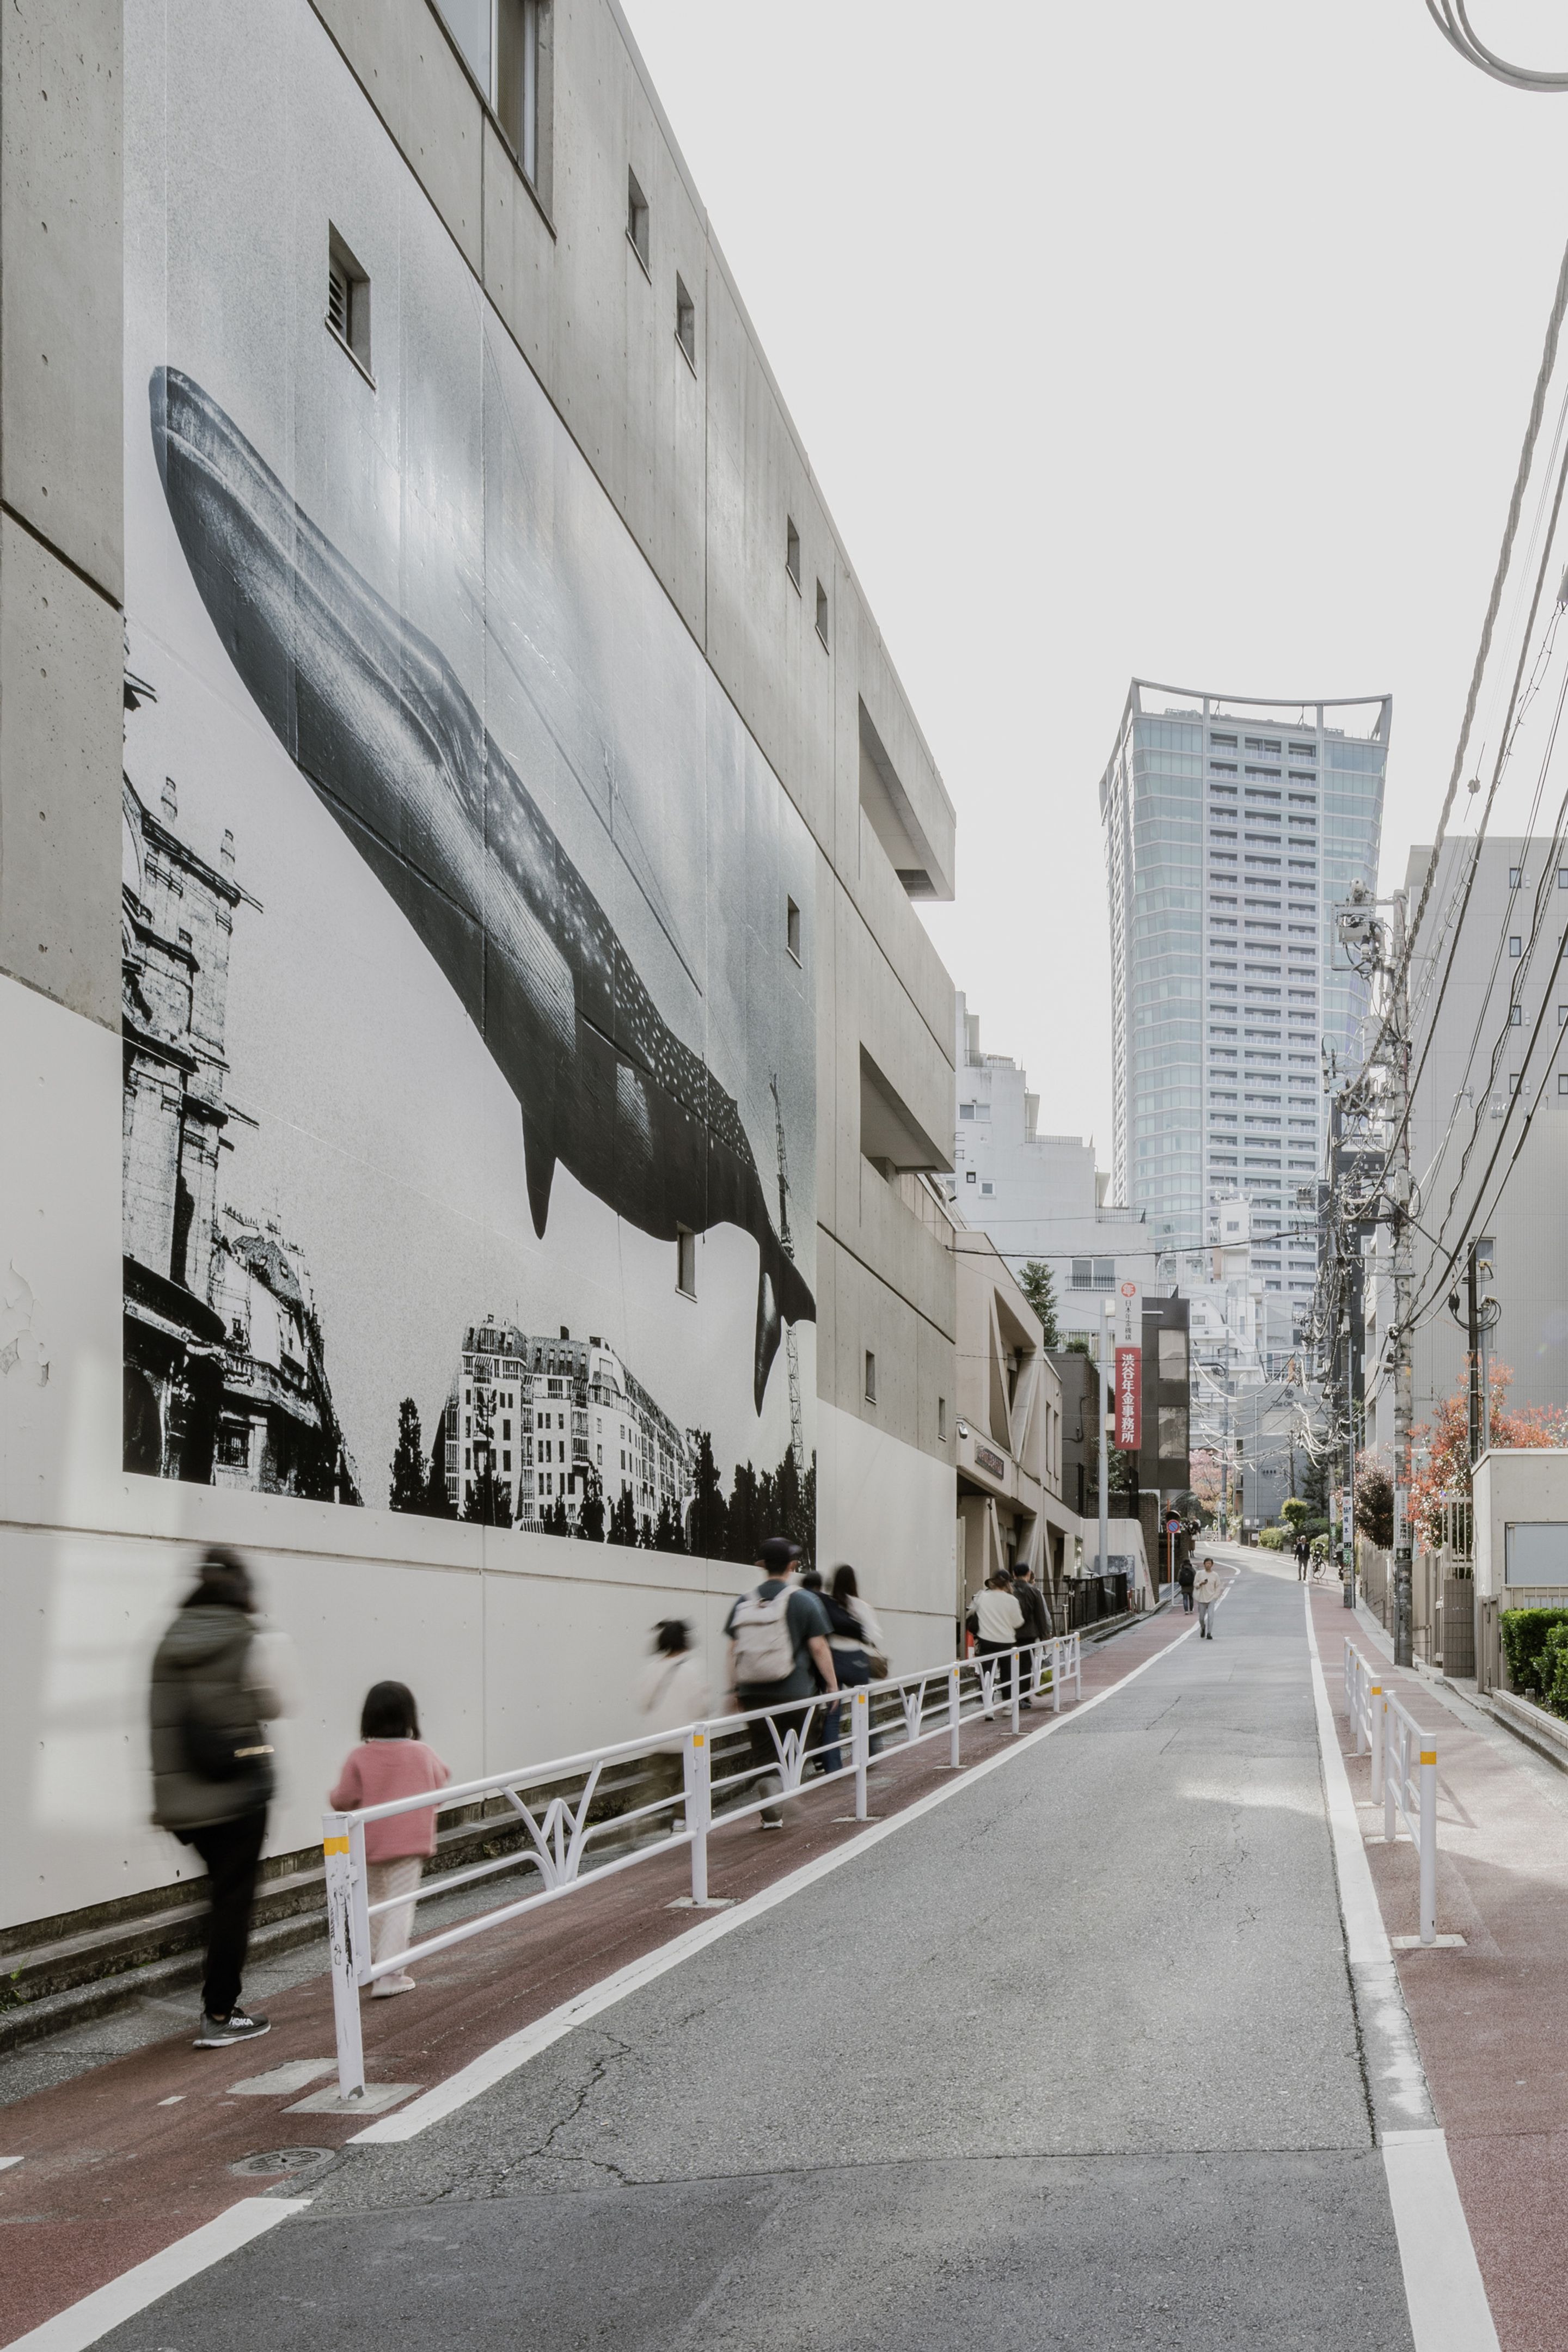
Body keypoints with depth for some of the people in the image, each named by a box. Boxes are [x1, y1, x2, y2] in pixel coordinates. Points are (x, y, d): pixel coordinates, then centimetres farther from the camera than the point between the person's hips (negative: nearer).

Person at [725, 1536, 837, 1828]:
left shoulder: (744, 1603, 5)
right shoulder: (805, 1601, -4)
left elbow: (734, 1649, 6)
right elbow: (818, 1647, -5)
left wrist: (735, 1689, 14)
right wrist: (833, 1683, 3)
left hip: (753, 1693, 2)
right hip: (793, 1692, -2)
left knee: (764, 1753, 6)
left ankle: (772, 1815, -2)